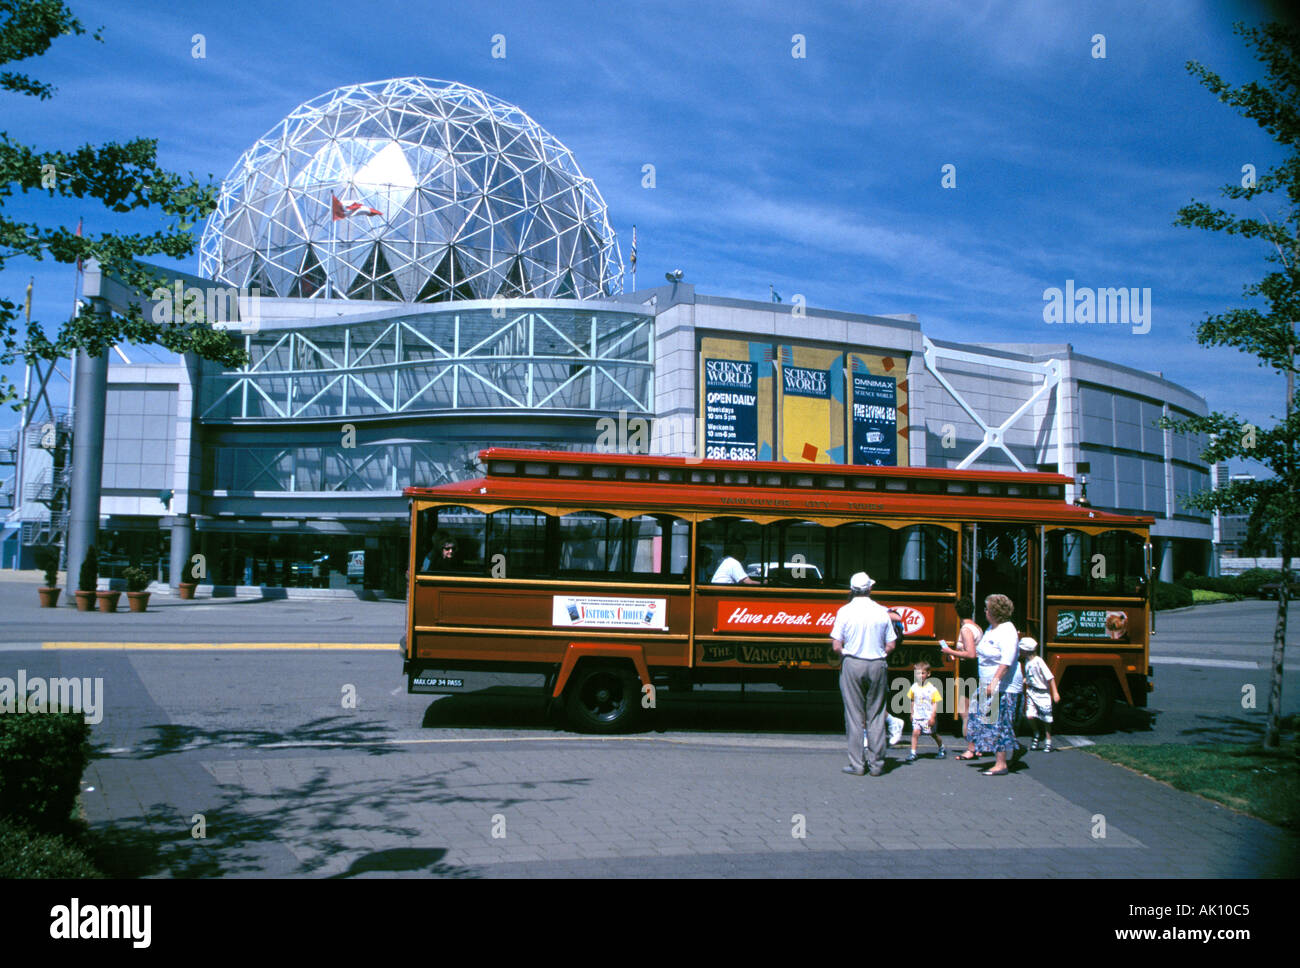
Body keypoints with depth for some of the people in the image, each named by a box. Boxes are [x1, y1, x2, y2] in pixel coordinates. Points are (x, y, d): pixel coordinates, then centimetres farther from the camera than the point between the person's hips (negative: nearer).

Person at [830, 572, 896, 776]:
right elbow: (890, 646, 2)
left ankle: (857, 764, 4)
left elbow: (836, 646, -6)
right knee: (876, 715, 8)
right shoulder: (882, 612, 0)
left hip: (852, 665, -2)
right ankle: (876, 764, 10)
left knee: (854, 716, 3)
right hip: (877, 665, 2)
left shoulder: (845, 611, -5)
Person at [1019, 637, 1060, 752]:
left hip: (1042, 693, -5)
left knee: (1045, 719, 4)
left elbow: (1050, 677, -19)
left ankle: (1048, 741, 18)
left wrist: (1055, 693, -21)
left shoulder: (1038, 661, -19)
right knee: (1030, 716, -7)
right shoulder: (1027, 661, 3)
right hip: (1031, 692, 5)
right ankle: (1036, 734, 19)